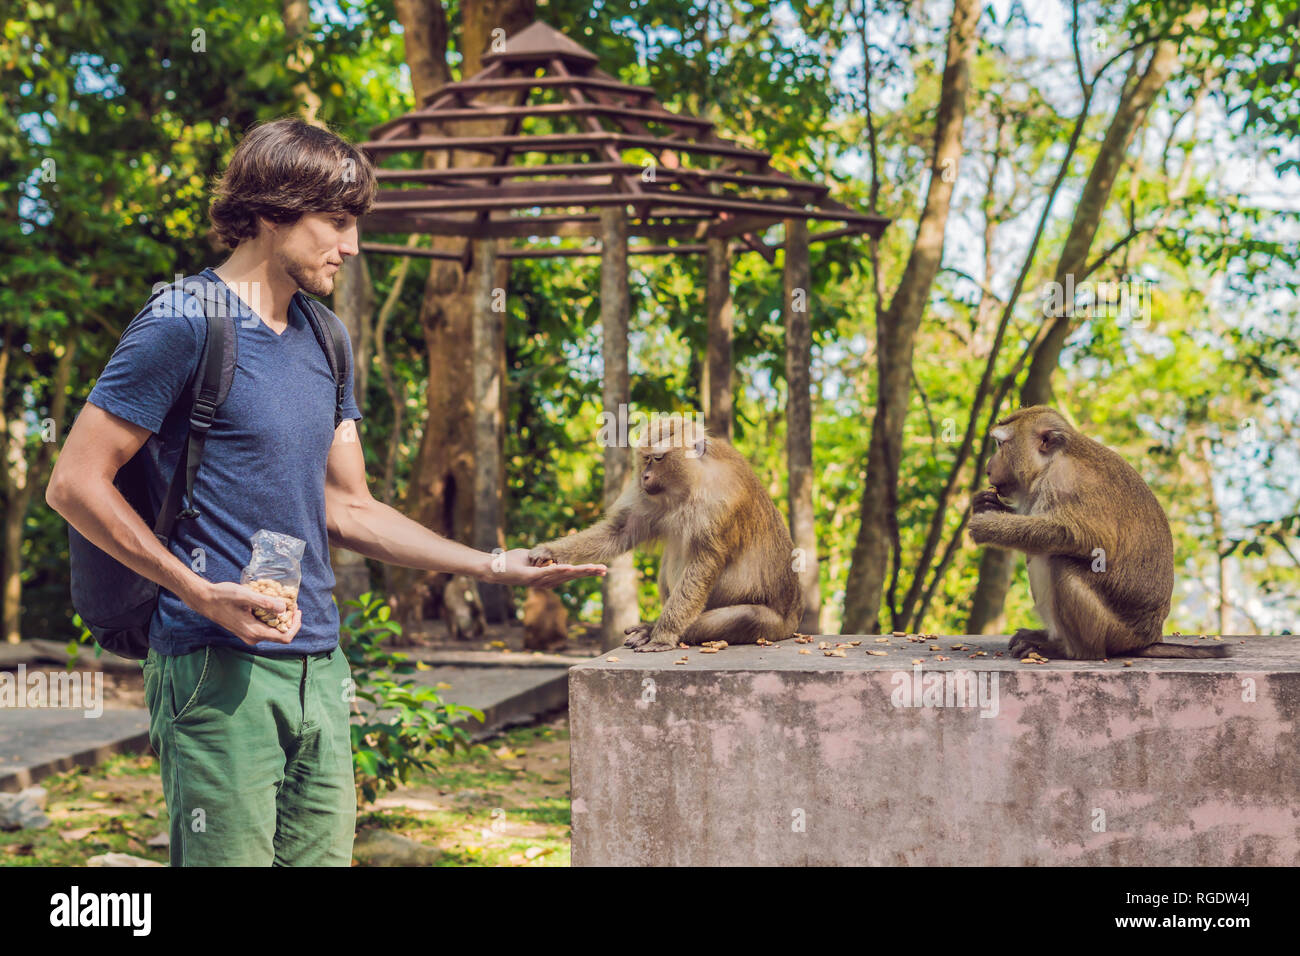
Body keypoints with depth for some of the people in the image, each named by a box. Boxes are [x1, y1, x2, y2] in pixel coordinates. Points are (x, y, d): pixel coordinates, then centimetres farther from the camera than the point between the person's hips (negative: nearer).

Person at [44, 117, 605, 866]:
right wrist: (203, 593, -16)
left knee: (324, 854, 10)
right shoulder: (183, 323, -8)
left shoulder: (322, 341, 15)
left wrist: (491, 566, 11)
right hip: (219, 667, -7)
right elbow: (74, 484, -9)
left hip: (320, 665, 7)